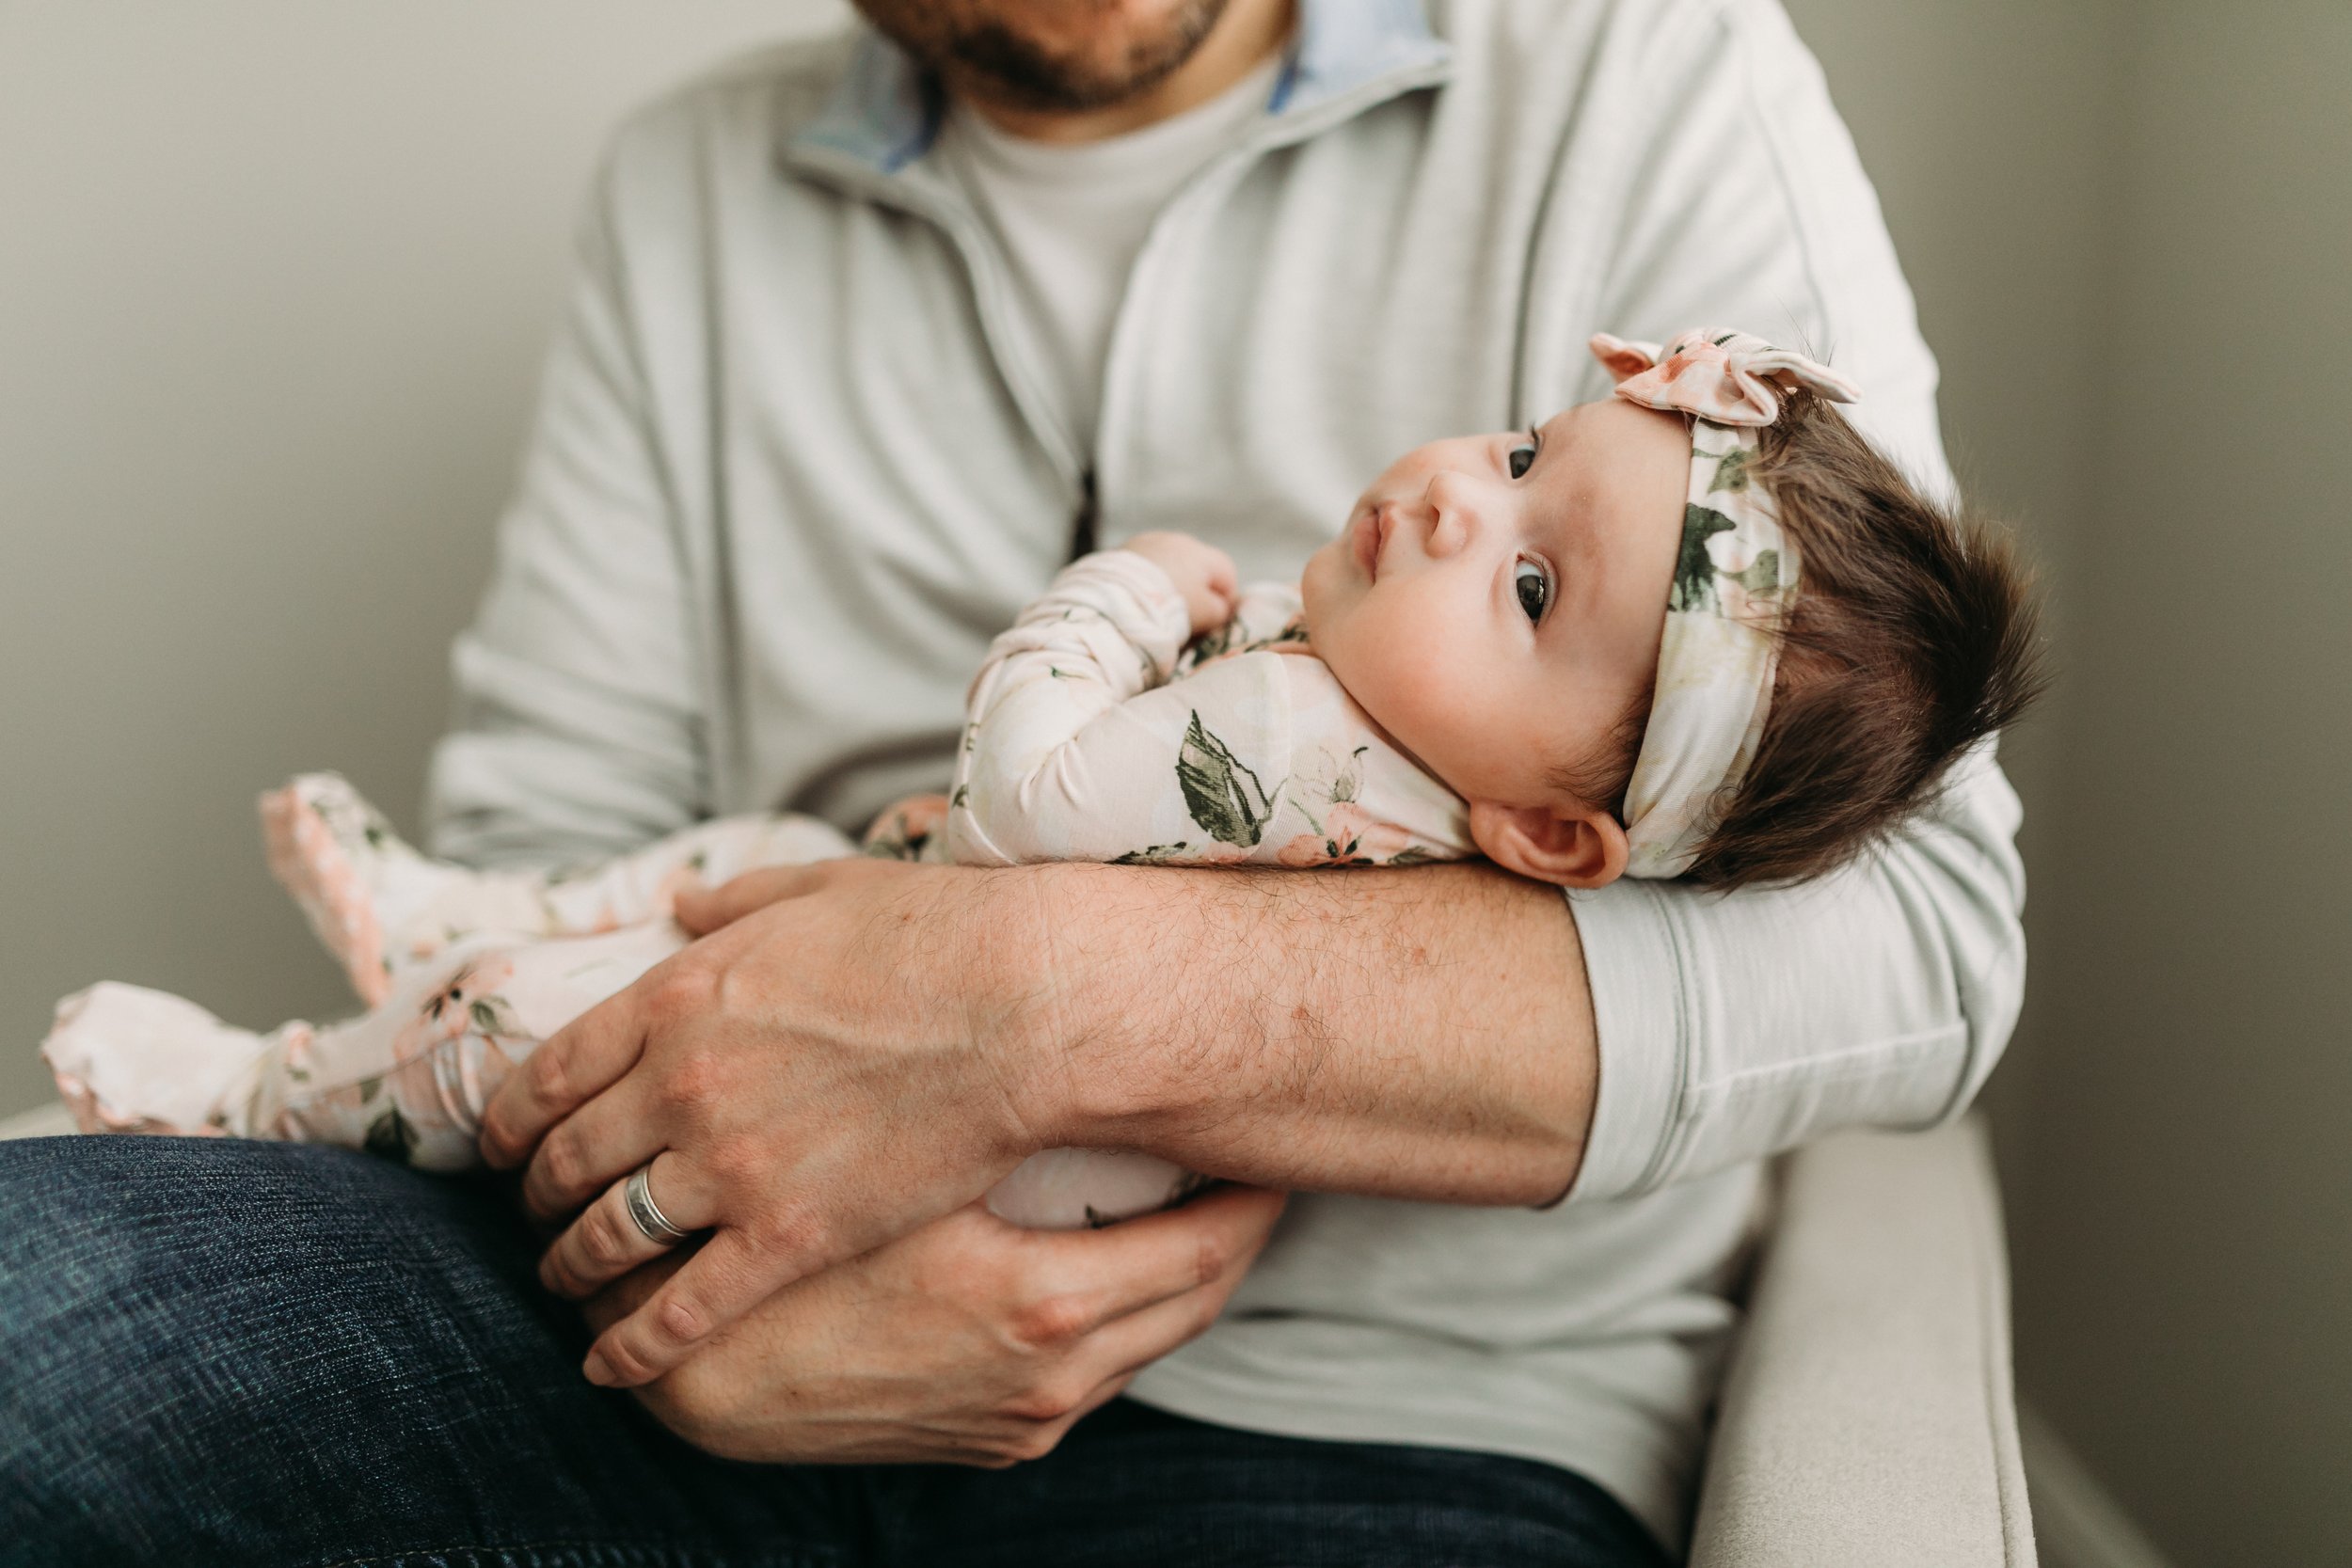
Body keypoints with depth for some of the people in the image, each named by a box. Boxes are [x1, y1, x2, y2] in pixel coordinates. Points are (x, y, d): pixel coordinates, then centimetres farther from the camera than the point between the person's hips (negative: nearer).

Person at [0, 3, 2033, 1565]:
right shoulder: (698, 189, 11)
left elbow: (1920, 913, -12)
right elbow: (541, 825, 6)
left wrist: (1071, 1005, -23)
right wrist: (719, 1253, -17)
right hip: (798, 1368, 3)